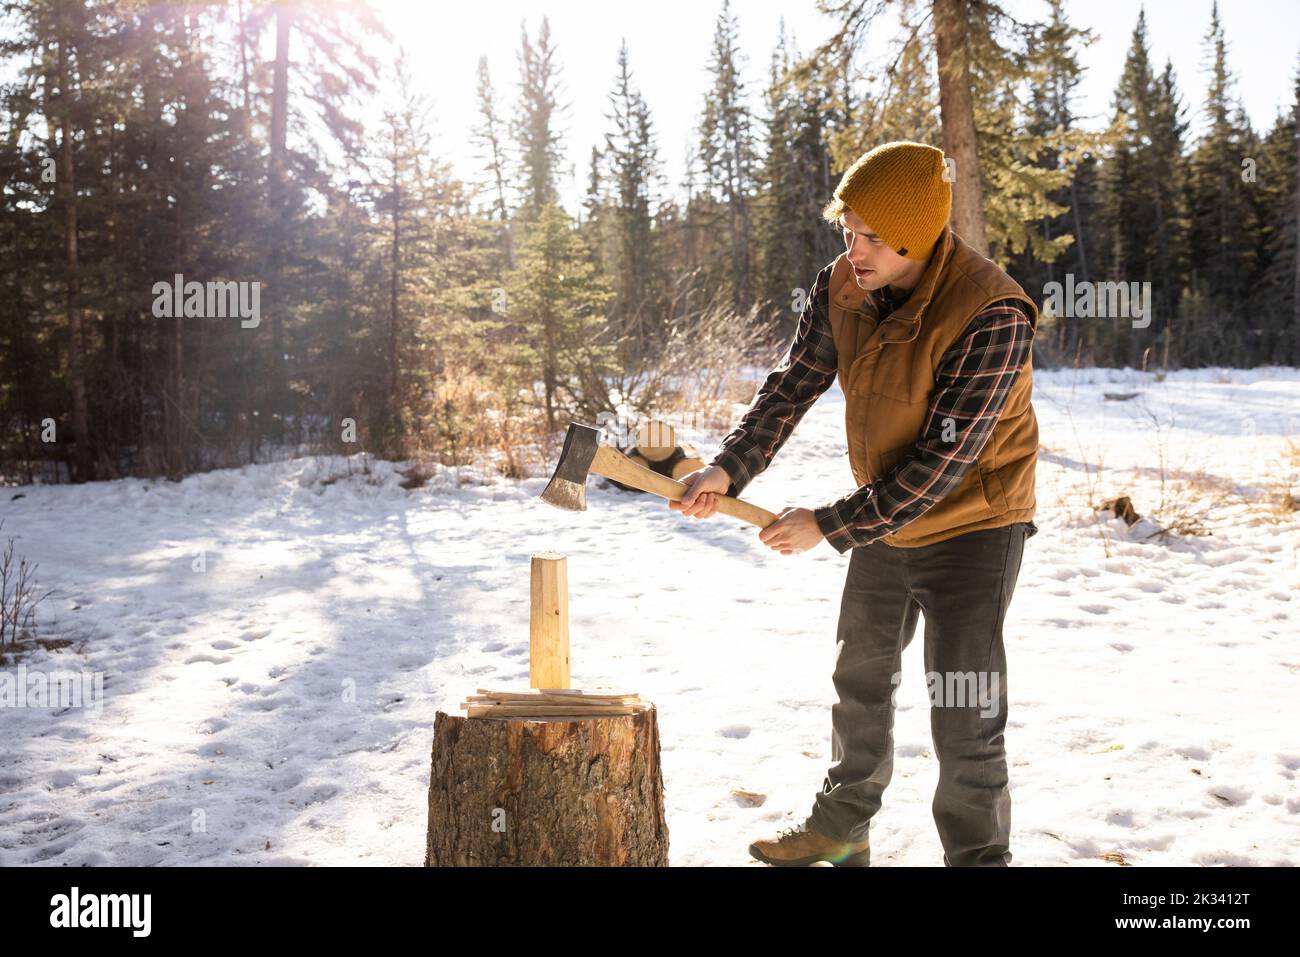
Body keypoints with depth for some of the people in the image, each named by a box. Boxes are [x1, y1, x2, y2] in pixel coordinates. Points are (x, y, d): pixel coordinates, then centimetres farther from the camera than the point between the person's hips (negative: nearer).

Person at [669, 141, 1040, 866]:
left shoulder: (991, 316, -31)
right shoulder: (843, 288, -10)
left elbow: (943, 461, -30)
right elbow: (793, 386, -6)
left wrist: (831, 525, -27)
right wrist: (729, 469, -22)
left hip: (970, 530, -7)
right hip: (884, 522, 7)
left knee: (965, 720, -7)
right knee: (860, 682, 21)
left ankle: (978, 855, 12)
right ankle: (842, 826, 42)